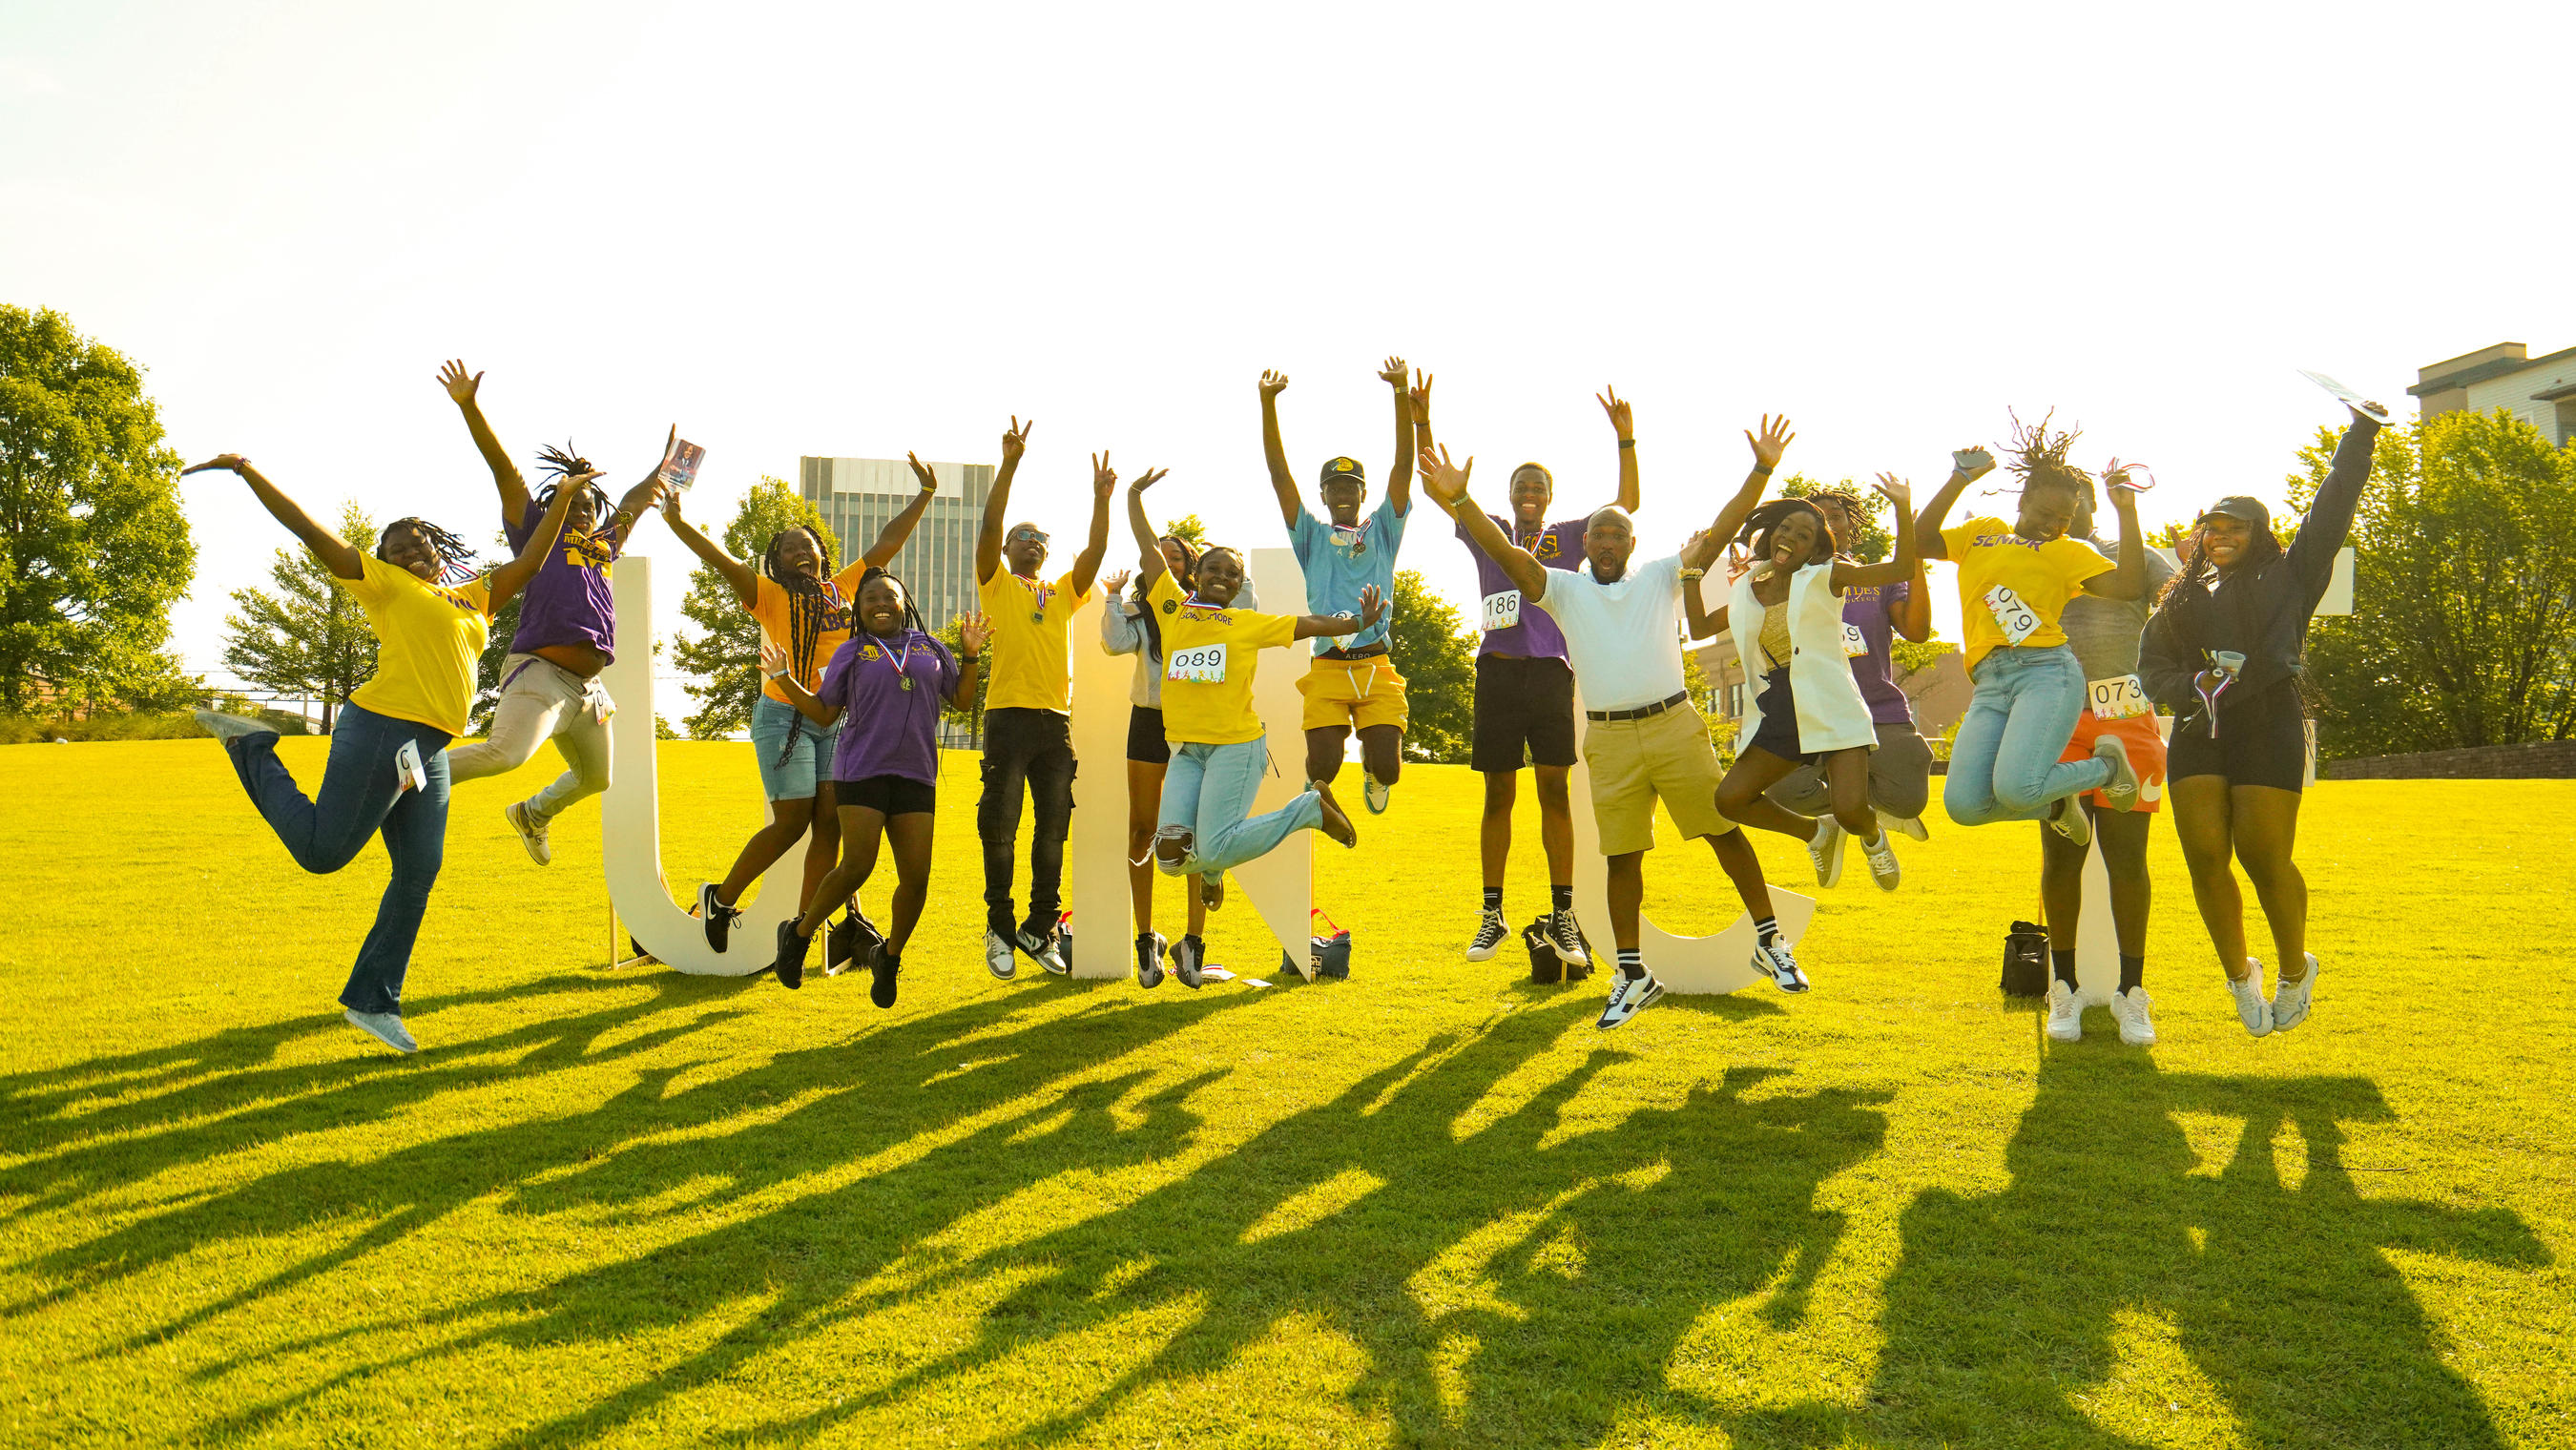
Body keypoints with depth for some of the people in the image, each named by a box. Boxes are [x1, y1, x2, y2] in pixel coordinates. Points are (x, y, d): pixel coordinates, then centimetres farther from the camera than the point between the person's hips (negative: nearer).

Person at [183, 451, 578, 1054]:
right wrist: (248, 472, -3)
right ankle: (252, 749, 15)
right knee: (321, 851, -8)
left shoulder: (475, 598, 22)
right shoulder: (384, 582, 6)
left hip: (429, 754, 7)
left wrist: (564, 499, 23)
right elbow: (309, 529, 1)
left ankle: (372, 1001, 12)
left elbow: (529, 562, 26)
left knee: (418, 876, 4)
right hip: (381, 729, -6)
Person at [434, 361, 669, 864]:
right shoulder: (539, 534, 7)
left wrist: (666, 463, 50)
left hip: (587, 686, 7)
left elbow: (637, 498, 37)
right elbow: (504, 468, 0)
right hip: (540, 671, -7)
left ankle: (532, 814, 46)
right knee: (505, 753, -29)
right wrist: (469, 405, -6)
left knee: (596, 777, 21)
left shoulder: (605, 544, 21)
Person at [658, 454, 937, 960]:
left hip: (837, 723, 5)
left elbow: (887, 543, 16)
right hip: (785, 716, -5)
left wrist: (925, 495, 16)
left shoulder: (843, 589, 13)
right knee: (792, 821, -7)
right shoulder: (769, 595, 1)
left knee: (830, 822, -2)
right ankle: (720, 898, 13)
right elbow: (721, 560, -12)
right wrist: (677, 523, -25)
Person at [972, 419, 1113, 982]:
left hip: (1057, 720, 4)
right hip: (1009, 715, -4)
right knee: (1001, 827, -3)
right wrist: (1009, 464, -15)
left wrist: (1101, 498, -7)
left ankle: (1039, 929, 15)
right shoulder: (997, 585, 8)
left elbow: (1094, 551, 7)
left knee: (1053, 829, 6)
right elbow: (990, 526, -6)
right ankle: (999, 929, 8)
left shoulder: (1062, 593, 19)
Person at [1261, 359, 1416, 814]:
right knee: (1324, 763, -15)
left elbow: (1403, 466, 6)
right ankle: (1317, 785, 23)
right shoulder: (1312, 537, 15)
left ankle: (1373, 771, 27)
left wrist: (1400, 393, -4)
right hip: (1327, 669, 0)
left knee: (1387, 767, -11)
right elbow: (1279, 474, 7)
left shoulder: (1382, 531, 16)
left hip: (1377, 668, 0)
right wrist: (1268, 403, -4)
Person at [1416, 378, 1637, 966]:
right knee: (1498, 795, 4)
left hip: (1551, 673, 0)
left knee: (1555, 792, -2)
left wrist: (1626, 440, -7)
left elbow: (1626, 503, 4)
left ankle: (1562, 916, 4)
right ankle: (1492, 916, 11)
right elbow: (1438, 487, 7)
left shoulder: (1568, 538, 11)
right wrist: (1421, 423, -4)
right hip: (1498, 671, 1)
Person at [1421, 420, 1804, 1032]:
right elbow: (1506, 553, -5)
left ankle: (1769, 941, 18)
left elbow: (1719, 531, -1)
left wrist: (1760, 471, -12)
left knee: (1726, 831, 3)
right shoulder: (1564, 589, 8)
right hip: (1610, 739, 0)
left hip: (1675, 724, 0)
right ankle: (1633, 974, 15)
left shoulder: (1661, 577, 8)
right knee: (1622, 856, 5)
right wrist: (1459, 500, -18)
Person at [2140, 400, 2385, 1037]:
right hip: (2198, 731, 3)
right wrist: (2191, 686, -4)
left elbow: (2332, 512, 10)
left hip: (2269, 728, -3)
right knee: (2205, 854, -7)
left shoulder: (2288, 577, 13)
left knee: (2264, 856, -9)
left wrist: (2360, 435, 10)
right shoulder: (2183, 597, 22)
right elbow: (2151, 663, 16)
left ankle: (2296, 969, 16)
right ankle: (2239, 975, 12)